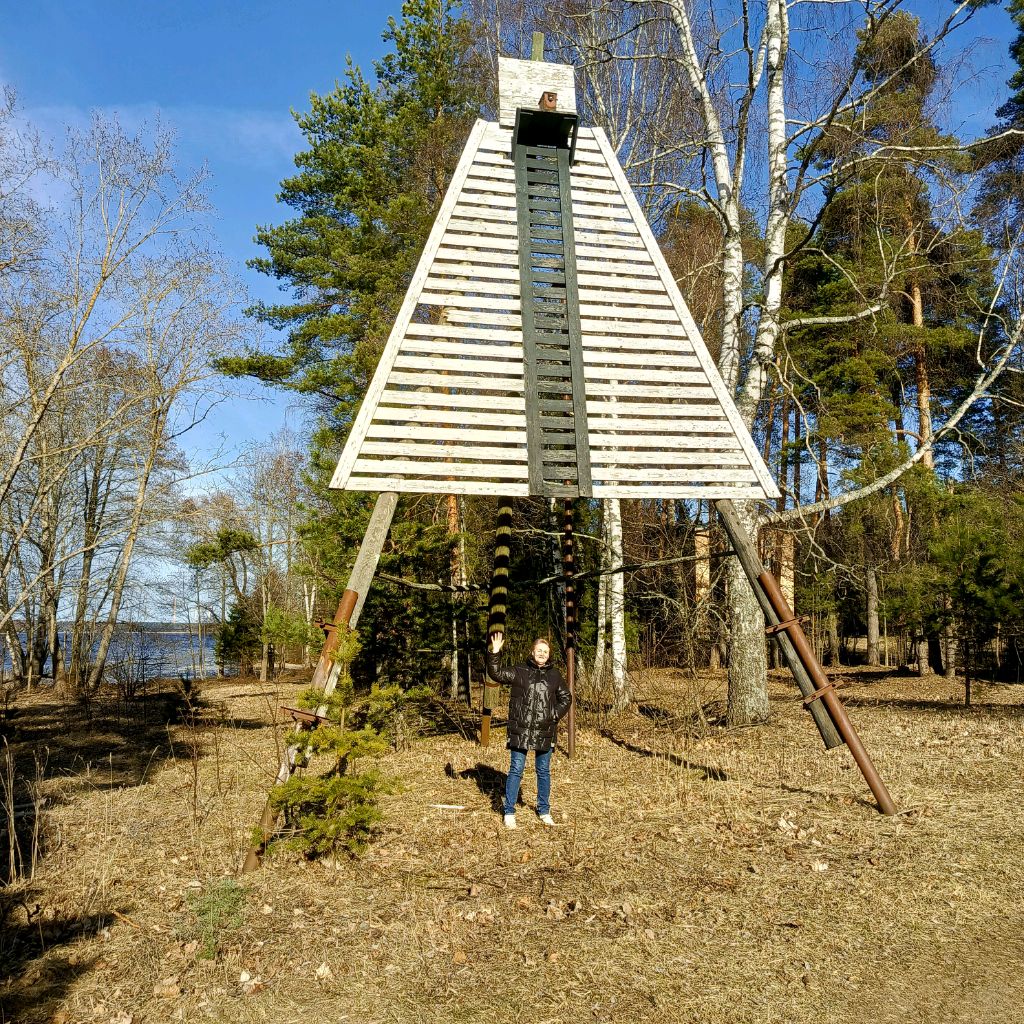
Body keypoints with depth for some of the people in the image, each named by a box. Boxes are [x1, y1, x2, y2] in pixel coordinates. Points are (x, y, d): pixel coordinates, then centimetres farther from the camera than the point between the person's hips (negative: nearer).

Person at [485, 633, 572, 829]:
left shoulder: (554, 674, 7)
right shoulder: (520, 672, -2)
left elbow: (566, 697, 15)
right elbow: (497, 674, -14)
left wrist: (555, 715, 2)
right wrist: (494, 654, -27)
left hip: (545, 732, 3)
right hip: (521, 730, -3)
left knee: (544, 771, 13)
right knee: (516, 770, 0)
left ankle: (544, 811, 27)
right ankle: (509, 813, 10)